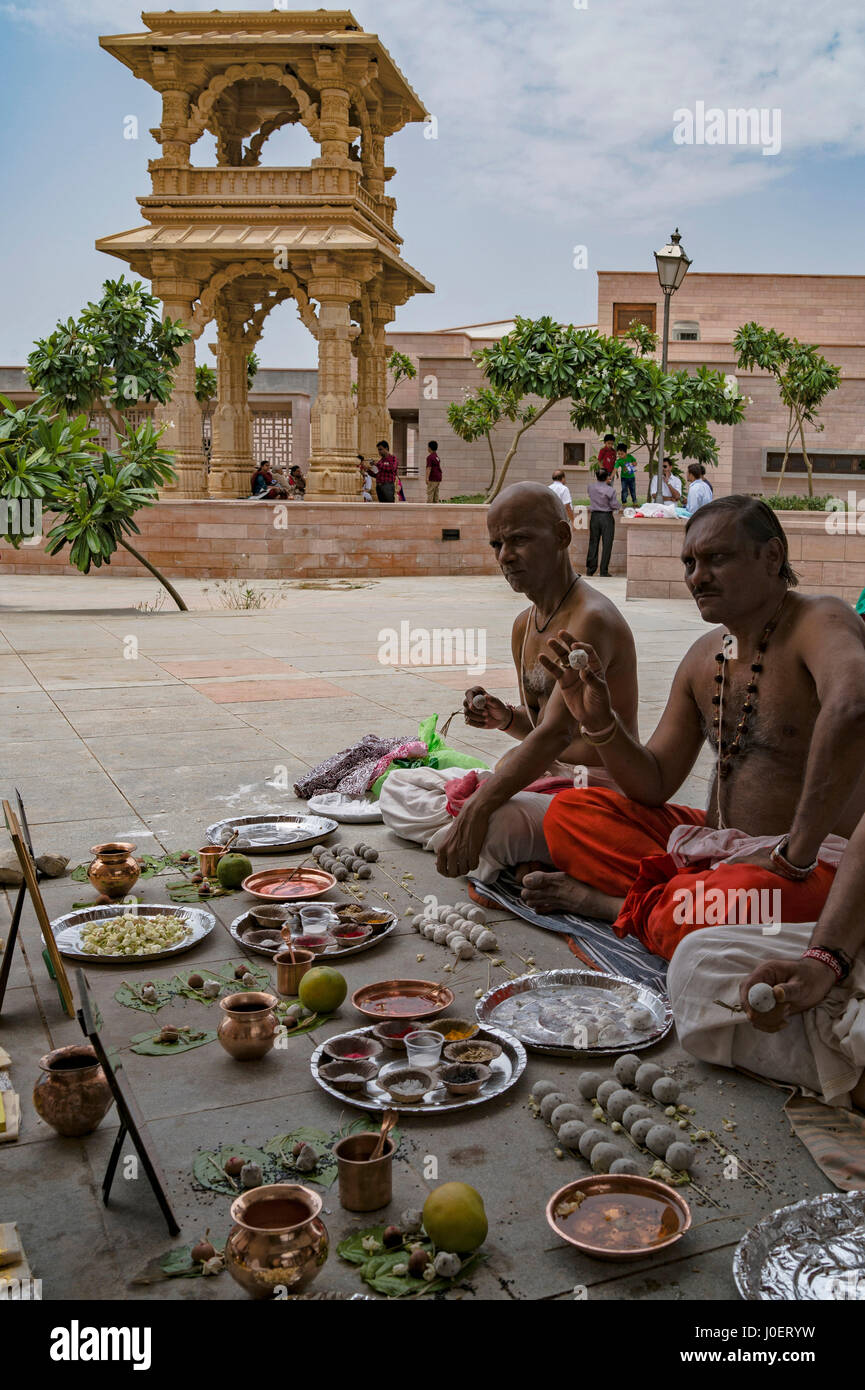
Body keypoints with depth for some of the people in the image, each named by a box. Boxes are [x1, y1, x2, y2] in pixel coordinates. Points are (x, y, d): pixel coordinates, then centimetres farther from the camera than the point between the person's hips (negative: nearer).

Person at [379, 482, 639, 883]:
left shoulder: (591, 619, -19)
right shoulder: (524, 626, 12)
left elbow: (555, 734, -30)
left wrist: (476, 811, -35)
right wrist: (506, 718, -2)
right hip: (545, 781, 10)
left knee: (494, 823, -40)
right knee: (396, 787, 9)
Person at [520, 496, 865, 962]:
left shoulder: (818, 622, -14)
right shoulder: (703, 657, 9)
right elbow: (654, 785, 11)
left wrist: (795, 854, -34)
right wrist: (599, 720, -7)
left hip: (811, 867, -7)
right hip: (717, 846, 7)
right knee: (568, 812, 3)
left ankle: (611, 902, -10)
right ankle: (676, 900, -15)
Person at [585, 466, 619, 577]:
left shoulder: (591, 487, -1)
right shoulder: (610, 490, -14)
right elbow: (615, 506, -9)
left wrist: (606, 483, 18)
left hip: (594, 516, 4)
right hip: (607, 517, -4)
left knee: (593, 543, 12)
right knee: (606, 544, 1)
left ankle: (590, 569, 14)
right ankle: (604, 571, 0)